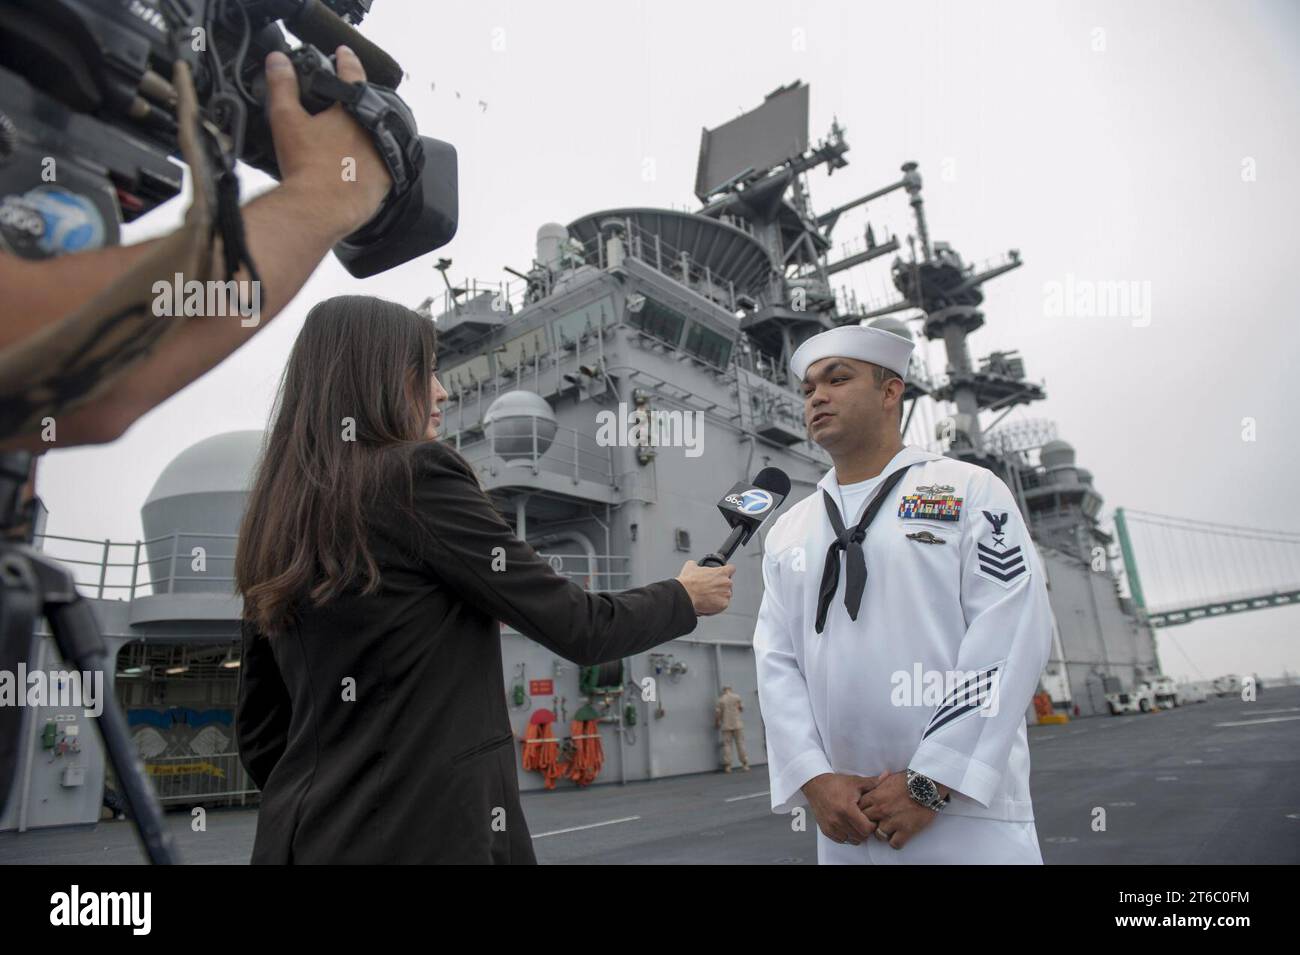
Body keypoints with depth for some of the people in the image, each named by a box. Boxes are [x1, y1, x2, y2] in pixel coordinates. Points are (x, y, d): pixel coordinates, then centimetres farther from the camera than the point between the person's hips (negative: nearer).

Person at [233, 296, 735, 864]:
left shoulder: (273, 523, 7)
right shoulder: (418, 475, -14)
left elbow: (259, 728, 13)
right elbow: (577, 629, -12)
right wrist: (685, 597, 5)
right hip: (431, 830, -7)